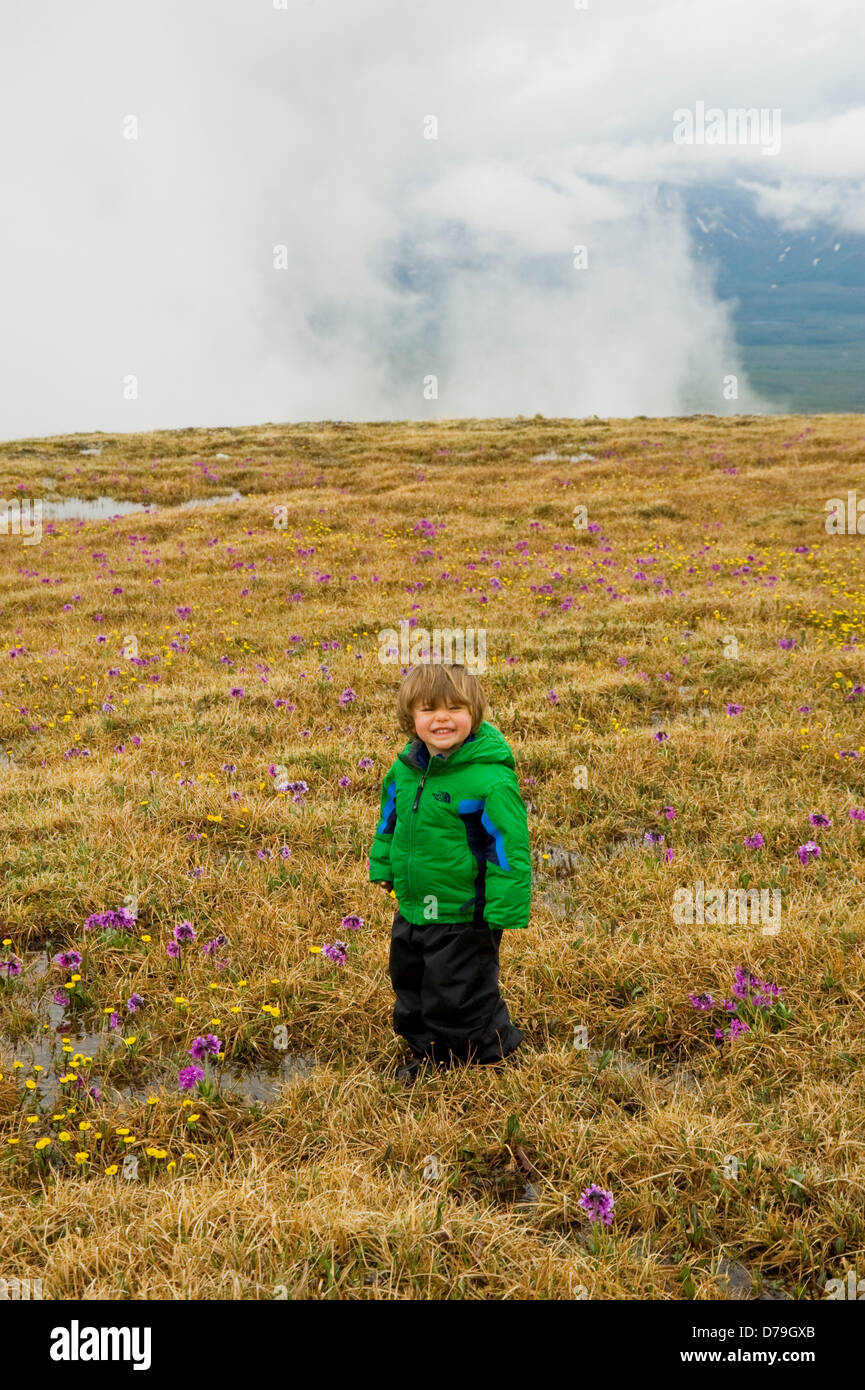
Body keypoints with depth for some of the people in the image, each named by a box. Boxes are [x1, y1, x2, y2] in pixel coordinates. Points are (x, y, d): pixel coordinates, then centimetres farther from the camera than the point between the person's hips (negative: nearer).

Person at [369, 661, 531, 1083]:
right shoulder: (405, 768, -2)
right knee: (410, 991, 24)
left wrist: (505, 911, -21)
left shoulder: (489, 780, -24)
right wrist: (382, 867, 20)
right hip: (411, 912, 8)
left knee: (458, 1002, 5)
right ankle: (427, 1059, 47)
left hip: (463, 920, -8)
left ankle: (496, 1061, 30)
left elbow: (508, 847, -21)